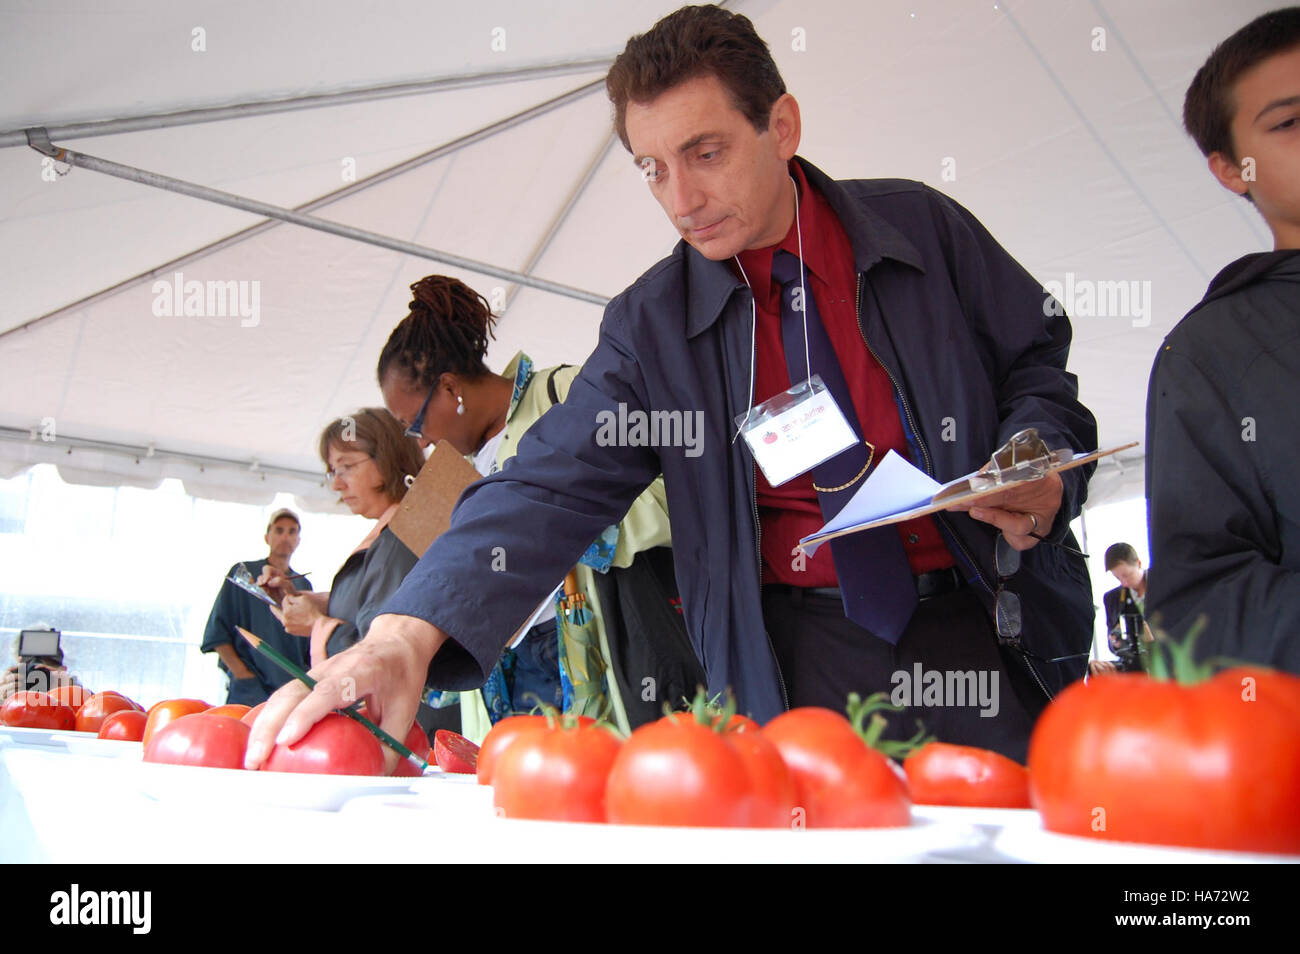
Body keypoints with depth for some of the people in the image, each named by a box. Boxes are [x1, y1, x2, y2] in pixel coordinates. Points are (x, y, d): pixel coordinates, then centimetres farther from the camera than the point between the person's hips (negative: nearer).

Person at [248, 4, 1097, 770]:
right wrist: (406, 636, -26)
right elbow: (549, 488, -12)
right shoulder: (651, 326, -2)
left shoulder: (923, 228, 0)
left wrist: (1041, 467, -12)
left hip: (977, 624, 1)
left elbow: (1037, 366, 11)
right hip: (803, 653, 0)